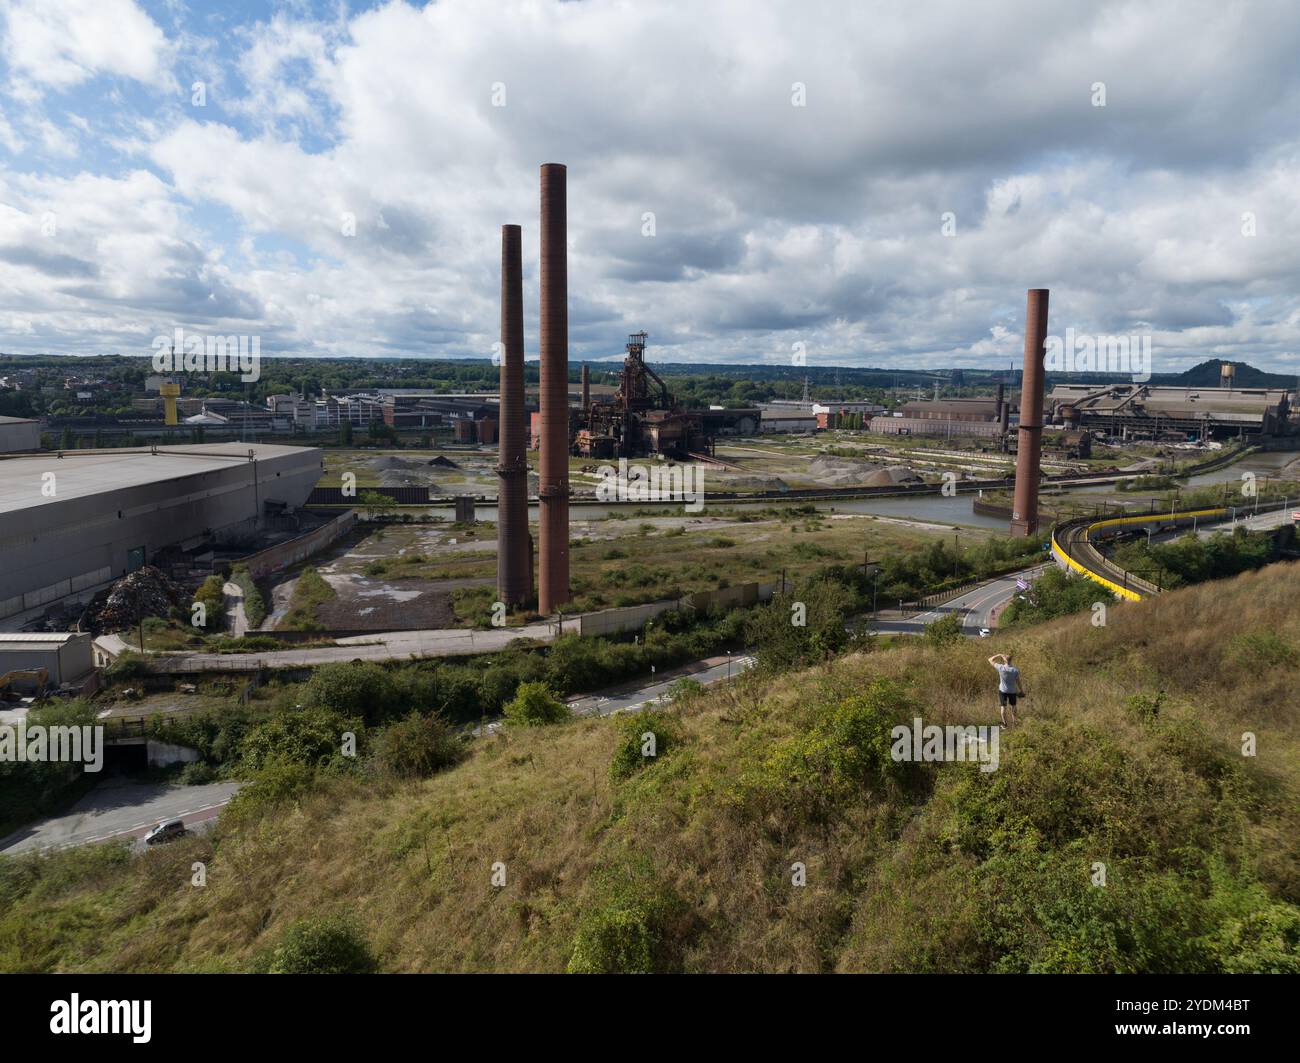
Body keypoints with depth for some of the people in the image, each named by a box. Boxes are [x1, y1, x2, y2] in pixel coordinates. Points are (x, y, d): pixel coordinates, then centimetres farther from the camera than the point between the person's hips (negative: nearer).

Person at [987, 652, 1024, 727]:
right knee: (1013, 706, 21)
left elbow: (990, 660, -11)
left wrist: (999, 655, -7)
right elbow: (1018, 682, -8)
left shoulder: (1001, 668, -22)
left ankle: (1004, 724, 18)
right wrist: (1021, 690, 8)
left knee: (1003, 706, 12)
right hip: (1012, 691, 1)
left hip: (1002, 690, -1)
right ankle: (1014, 722, 29)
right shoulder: (1016, 670, -19)